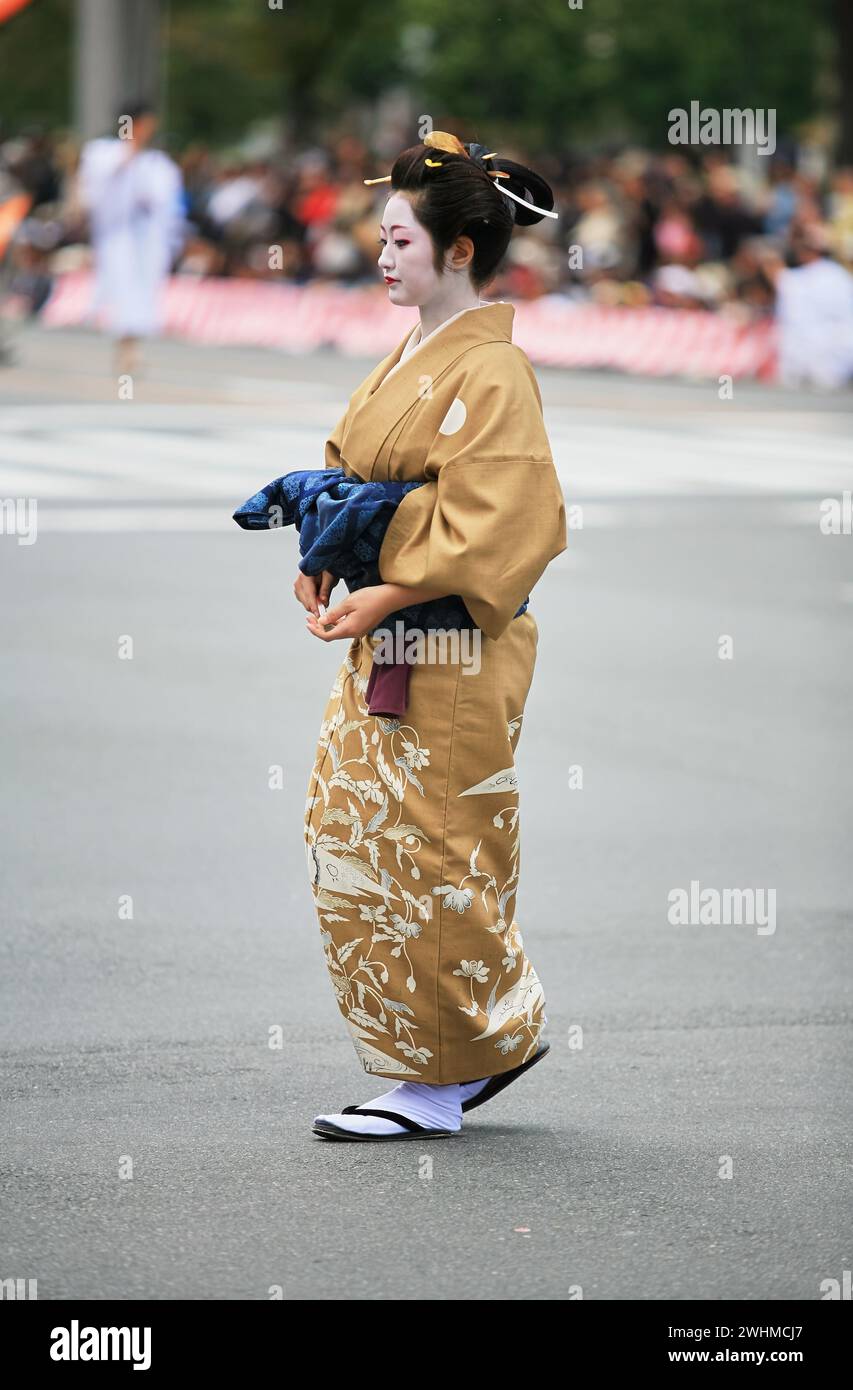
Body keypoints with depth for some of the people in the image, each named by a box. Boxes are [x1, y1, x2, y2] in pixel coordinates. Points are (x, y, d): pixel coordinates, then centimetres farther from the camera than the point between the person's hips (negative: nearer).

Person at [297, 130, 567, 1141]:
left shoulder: (492, 373, -14)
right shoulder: (407, 359, 13)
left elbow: (492, 527, -20)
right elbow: (346, 470, 20)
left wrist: (384, 597, -20)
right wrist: (317, 565, 3)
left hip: (452, 655, -9)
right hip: (382, 642, 9)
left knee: (428, 862, -3)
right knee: (351, 843, 10)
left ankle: (435, 1086, 8)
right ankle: (494, 1036, 19)